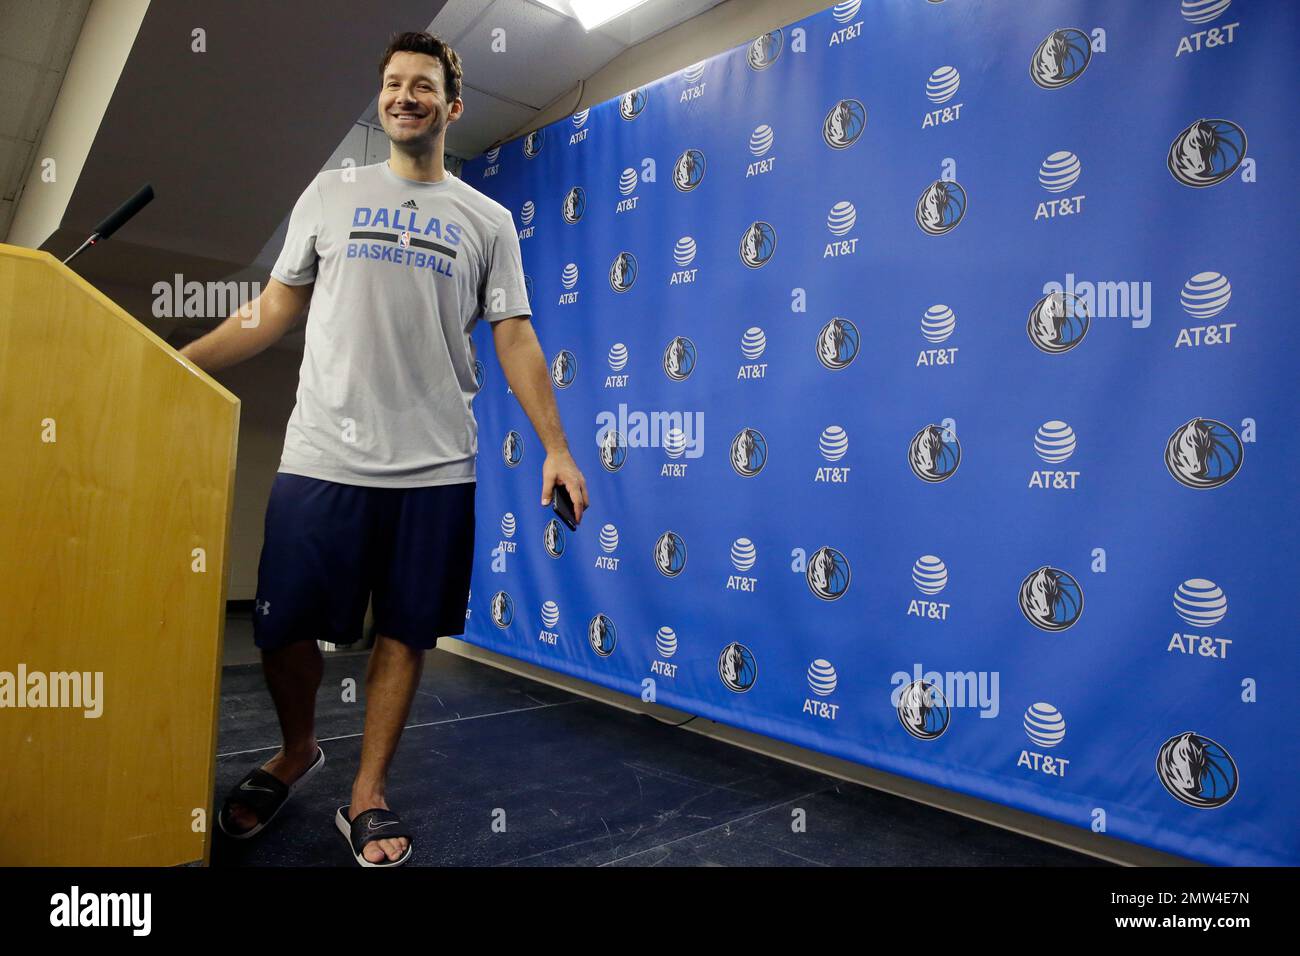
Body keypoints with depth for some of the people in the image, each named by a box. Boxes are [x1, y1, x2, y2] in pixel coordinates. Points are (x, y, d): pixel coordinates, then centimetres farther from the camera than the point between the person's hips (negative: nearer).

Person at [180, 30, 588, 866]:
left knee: (406, 632, 6)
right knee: (284, 628, 4)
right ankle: (298, 750, 35)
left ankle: (367, 795, 24)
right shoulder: (332, 192, 12)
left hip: (435, 468, 0)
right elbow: (272, 312, 13)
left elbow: (516, 340, 4)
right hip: (322, 458, 1)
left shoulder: (488, 220, 9)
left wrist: (557, 447, -5)